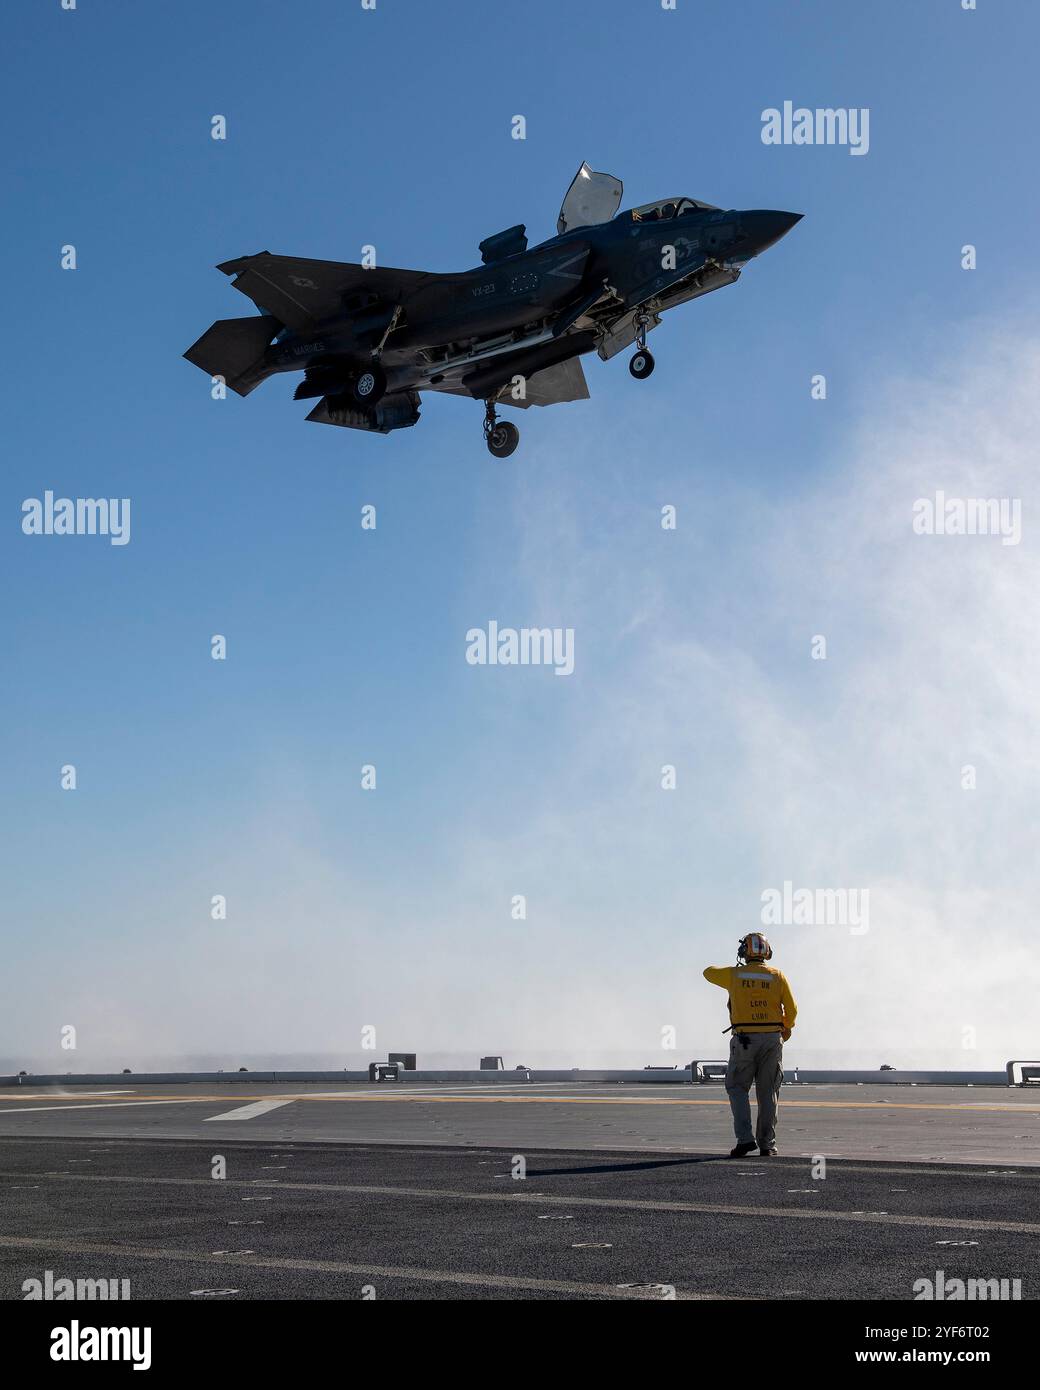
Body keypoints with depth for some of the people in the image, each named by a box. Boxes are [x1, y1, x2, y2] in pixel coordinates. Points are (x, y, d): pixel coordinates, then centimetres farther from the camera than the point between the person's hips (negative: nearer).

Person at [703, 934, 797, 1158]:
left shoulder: (734, 974, 0)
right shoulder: (778, 976, 1)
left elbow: (709, 972, 19)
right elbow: (791, 1010, 3)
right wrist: (787, 1028, 24)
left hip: (744, 1040, -1)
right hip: (772, 1039, 1)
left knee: (737, 1089, 9)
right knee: (768, 1093, 8)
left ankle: (745, 1138, -7)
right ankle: (767, 1145, 7)